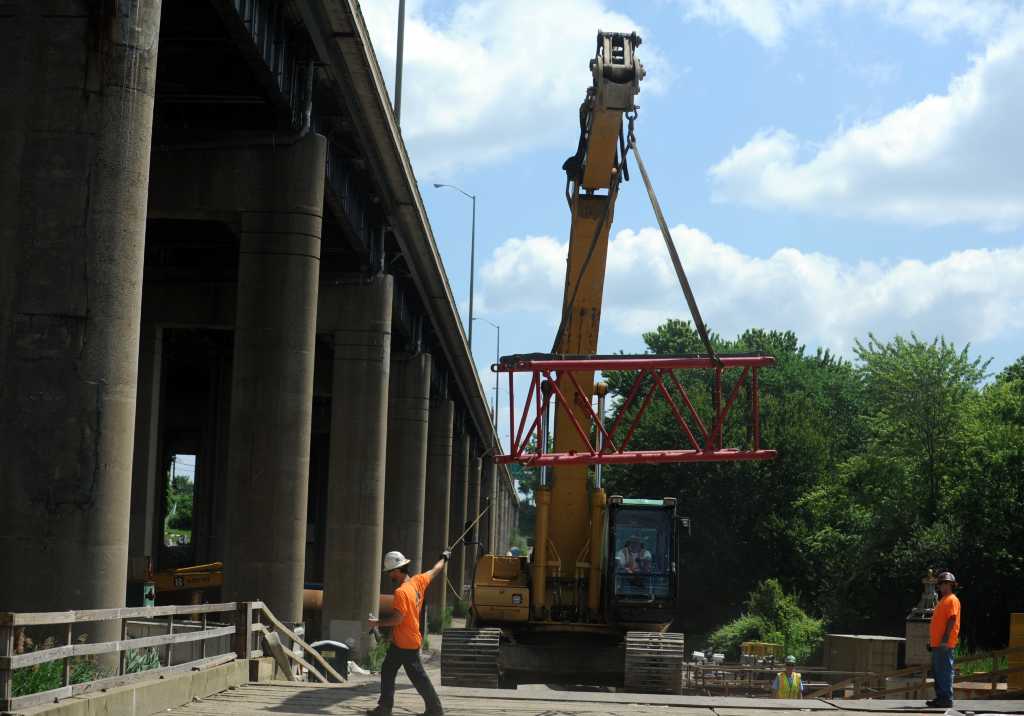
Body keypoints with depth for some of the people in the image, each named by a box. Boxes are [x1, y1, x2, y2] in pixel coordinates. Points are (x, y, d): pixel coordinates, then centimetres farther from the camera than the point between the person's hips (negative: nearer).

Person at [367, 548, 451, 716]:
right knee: (387, 671, 12)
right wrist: (444, 559, 37)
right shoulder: (418, 581, 3)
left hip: (407, 644, -9)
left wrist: (377, 623, -17)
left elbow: (398, 618, -27)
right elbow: (434, 571, 19)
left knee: (418, 677, 0)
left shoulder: (401, 592, -23)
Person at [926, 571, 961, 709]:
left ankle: (947, 699, -8)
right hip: (937, 644, 10)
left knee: (945, 671, -9)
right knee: (937, 672, 12)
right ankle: (940, 698, 17)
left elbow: (952, 621, -18)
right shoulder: (943, 600, 21)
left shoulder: (952, 600, -9)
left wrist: (945, 640, -23)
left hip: (944, 645, -10)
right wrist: (932, 640, 22)